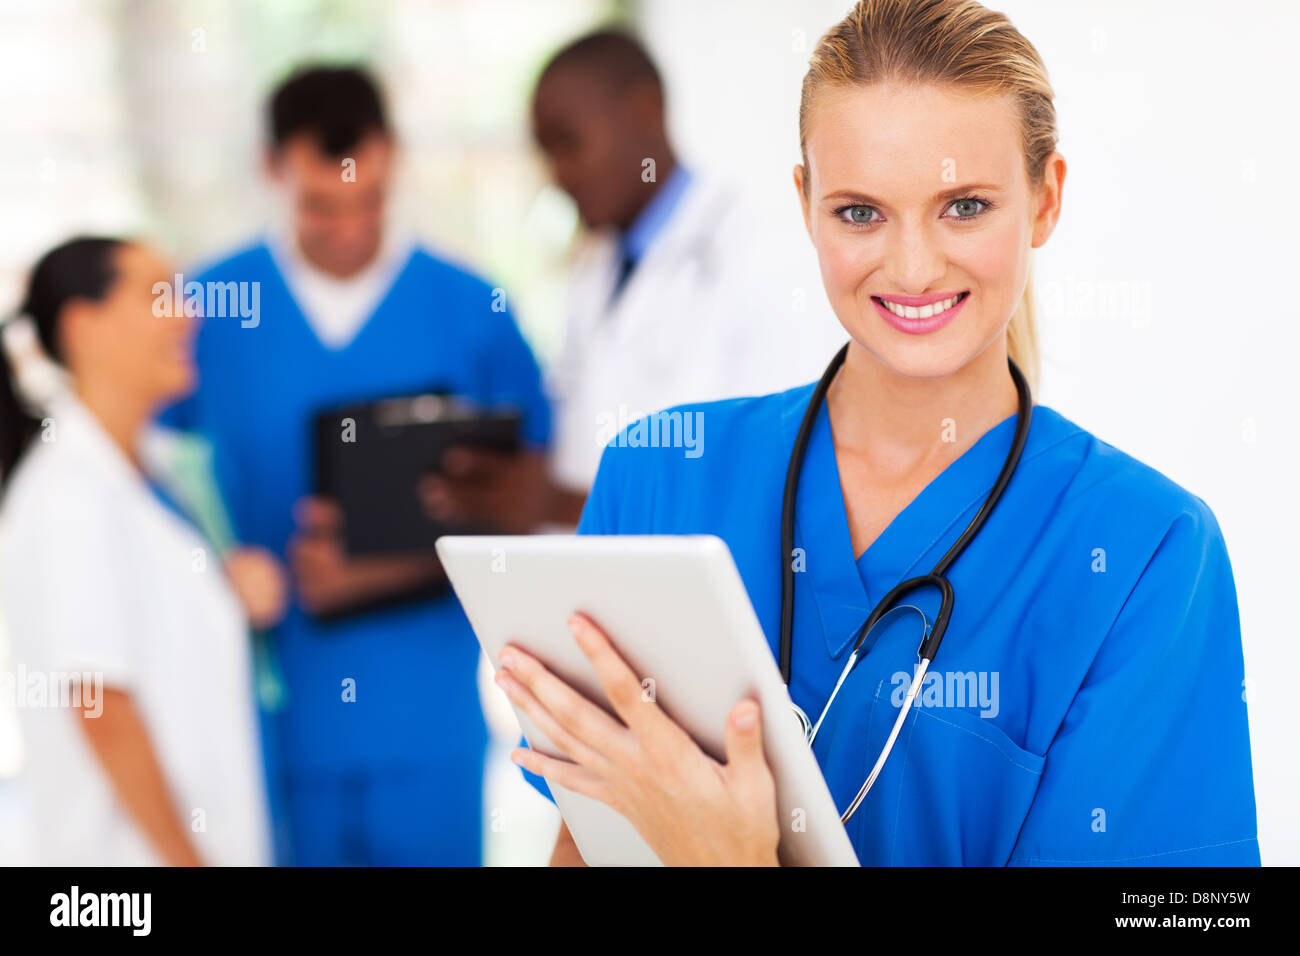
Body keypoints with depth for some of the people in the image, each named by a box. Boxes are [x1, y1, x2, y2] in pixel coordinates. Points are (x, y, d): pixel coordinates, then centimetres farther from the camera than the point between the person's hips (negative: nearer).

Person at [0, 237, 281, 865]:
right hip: (127, 852, -8)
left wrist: (232, 590, 1)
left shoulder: (154, 467, 9)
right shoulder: (70, 497, -15)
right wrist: (188, 859, -16)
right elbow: (99, 709, -18)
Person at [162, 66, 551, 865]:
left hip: (425, 717, 0)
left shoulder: (473, 313, 2)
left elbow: (519, 516, 0)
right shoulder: (207, 308, 3)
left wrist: (389, 567, -15)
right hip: (266, 711, 0)